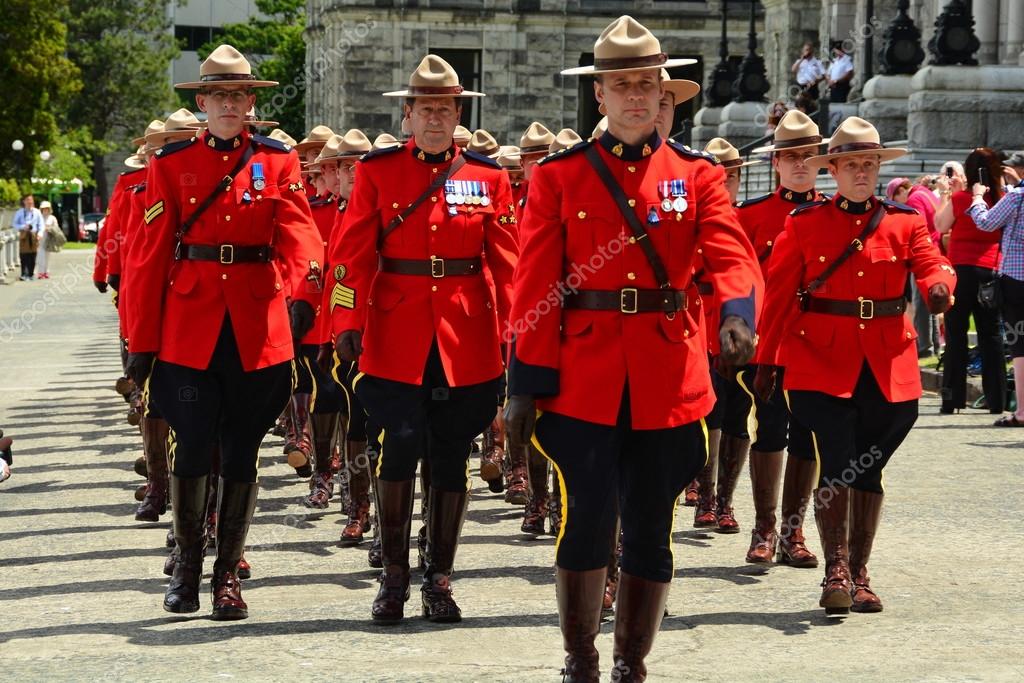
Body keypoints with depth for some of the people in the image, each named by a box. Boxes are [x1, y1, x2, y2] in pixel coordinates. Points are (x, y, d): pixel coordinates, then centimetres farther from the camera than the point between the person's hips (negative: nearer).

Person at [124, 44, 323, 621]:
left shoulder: (279, 161, 5)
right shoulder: (172, 163, 4)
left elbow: (298, 233, -8)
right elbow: (152, 255, 3)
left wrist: (304, 292, -28)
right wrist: (142, 341, 0)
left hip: (258, 327, 0)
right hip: (190, 324, 0)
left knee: (242, 451, 4)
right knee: (194, 447, -2)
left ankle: (228, 573, 14)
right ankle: (189, 563, 16)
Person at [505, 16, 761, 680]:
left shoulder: (699, 173, 6)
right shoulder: (559, 175, 4)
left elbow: (731, 252, -9)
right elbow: (536, 288, 0)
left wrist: (737, 314, -30)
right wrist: (527, 385, -4)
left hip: (668, 381, 1)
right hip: (584, 378, -1)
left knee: (650, 530, 7)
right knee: (587, 522, -2)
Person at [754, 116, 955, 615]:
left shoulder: (905, 221, 8)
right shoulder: (804, 223, 3)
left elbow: (932, 263, -5)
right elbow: (779, 295, 3)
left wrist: (940, 286, -30)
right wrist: (768, 360, 0)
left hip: (888, 366, 2)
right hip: (822, 362, -2)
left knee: (870, 468, 8)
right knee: (835, 461, -12)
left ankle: (858, 574, 18)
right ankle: (835, 569, -6)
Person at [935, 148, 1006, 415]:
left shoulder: (960, 198, -8)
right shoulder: (1003, 200, 1)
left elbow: (940, 226, 4)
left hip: (963, 270, -3)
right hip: (993, 270, 3)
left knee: (956, 334, 2)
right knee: (990, 334, 9)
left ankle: (953, 399, 0)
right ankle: (996, 399, 7)